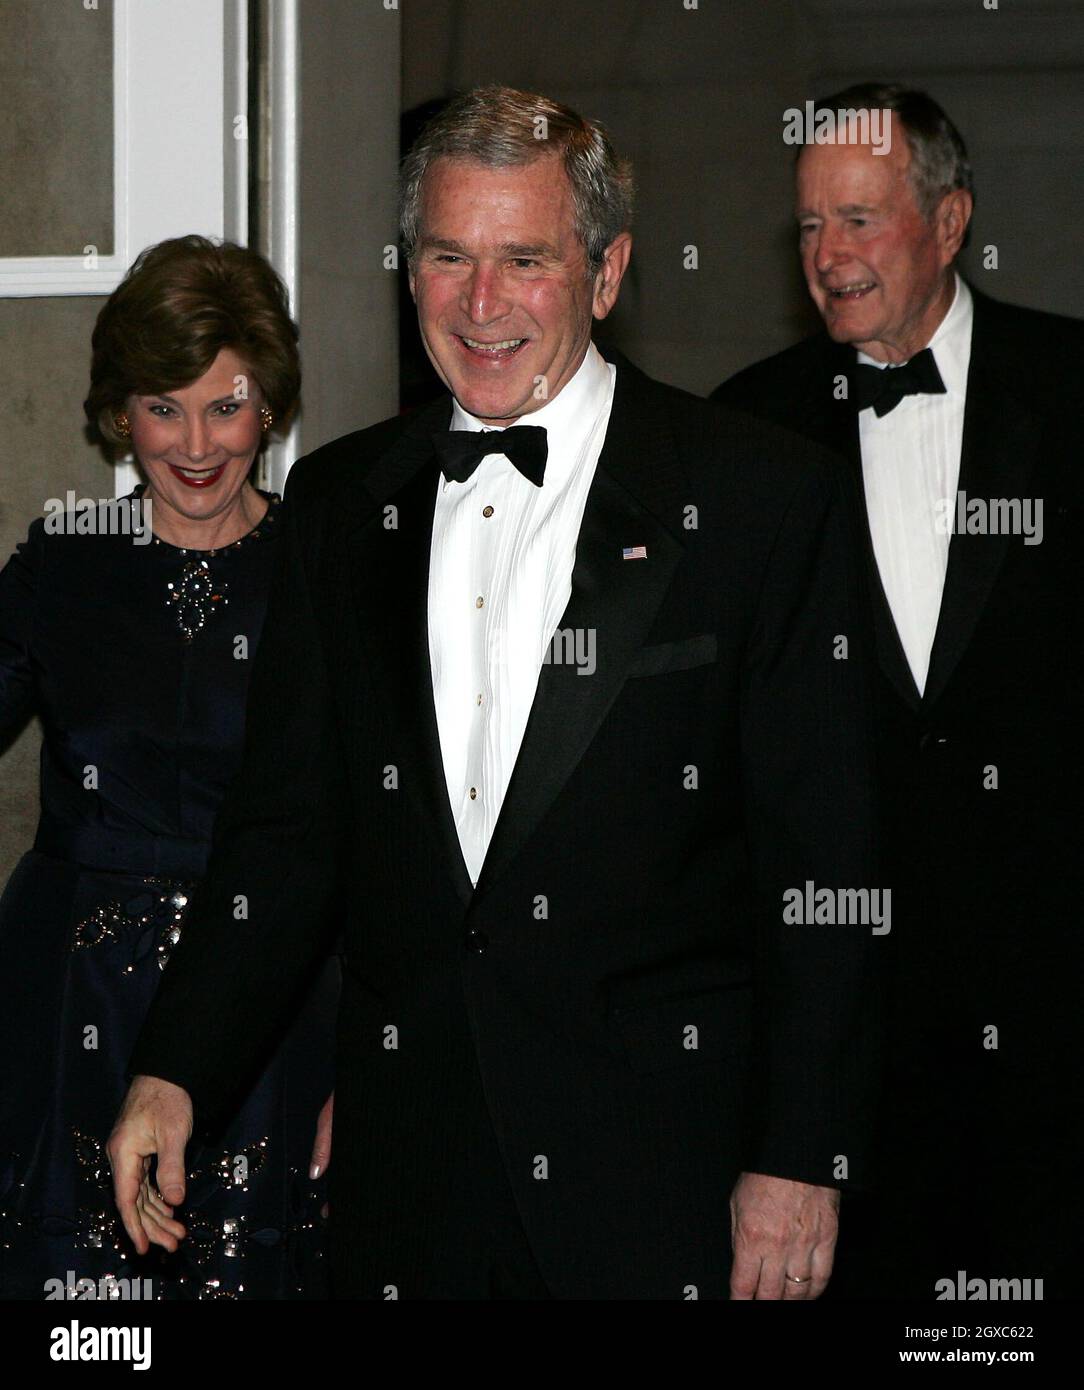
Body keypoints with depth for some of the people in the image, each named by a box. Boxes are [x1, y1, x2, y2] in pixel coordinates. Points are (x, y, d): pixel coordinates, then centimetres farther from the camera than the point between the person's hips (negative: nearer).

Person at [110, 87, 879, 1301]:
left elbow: (821, 861, -6)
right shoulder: (340, 500, 10)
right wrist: (174, 1072, 1)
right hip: (409, 1170, 4)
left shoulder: (762, 495, -4)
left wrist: (800, 1160, -10)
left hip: (662, 1167, -3)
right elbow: (285, 825, 12)